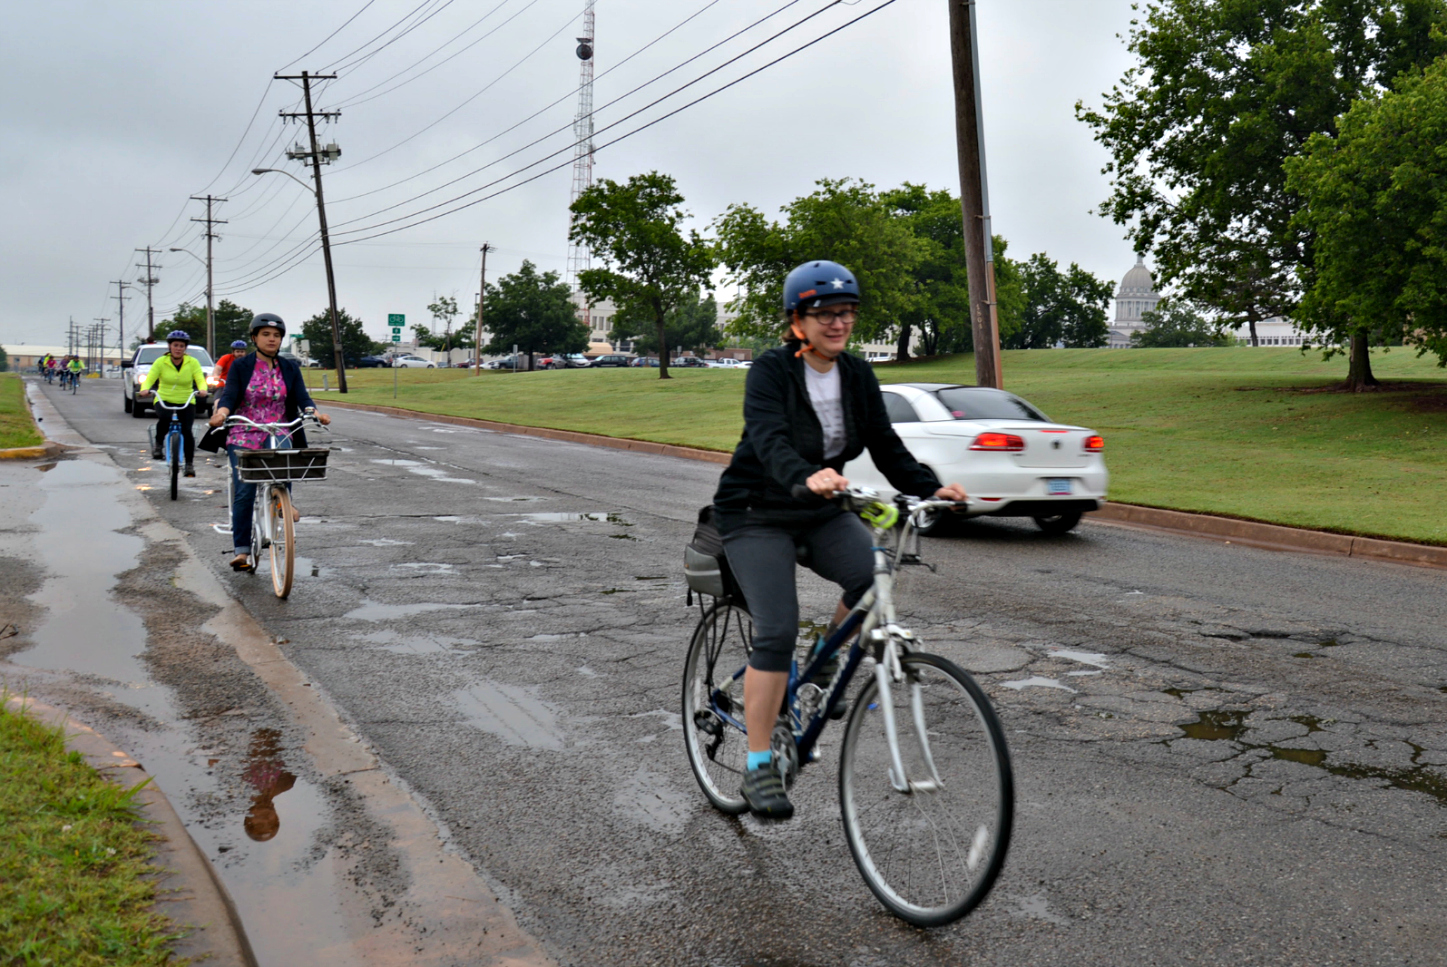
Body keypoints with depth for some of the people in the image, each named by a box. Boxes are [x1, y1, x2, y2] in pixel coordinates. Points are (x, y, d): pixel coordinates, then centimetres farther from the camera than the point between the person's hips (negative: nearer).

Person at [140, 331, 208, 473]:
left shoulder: (193, 362, -1)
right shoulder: (161, 362, -2)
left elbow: (200, 380, -11)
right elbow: (149, 379, -8)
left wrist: (202, 390, -34)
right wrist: (145, 389, -30)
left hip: (186, 402, 1)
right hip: (164, 400, 0)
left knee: (187, 430, -17)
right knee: (165, 419, -33)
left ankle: (189, 464, -3)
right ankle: (158, 443, -5)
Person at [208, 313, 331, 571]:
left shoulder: (289, 368, 8)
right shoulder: (240, 366, 2)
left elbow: (302, 397, -3)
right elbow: (229, 395, -9)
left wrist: (315, 413, -25)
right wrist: (221, 413, -31)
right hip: (244, 437, -1)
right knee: (244, 492, -8)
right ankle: (242, 550, -1)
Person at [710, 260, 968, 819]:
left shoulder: (857, 377, 1)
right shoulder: (770, 371, -16)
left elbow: (887, 448, -2)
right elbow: (770, 442, -33)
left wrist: (931, 488, -20)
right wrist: (806, 478, -53)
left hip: (819, 514, 5)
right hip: (757, 515, -5)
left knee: (876, 575, -23)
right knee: (778, 629, -18)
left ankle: (827, 663, 6)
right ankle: (758, 768, -7)